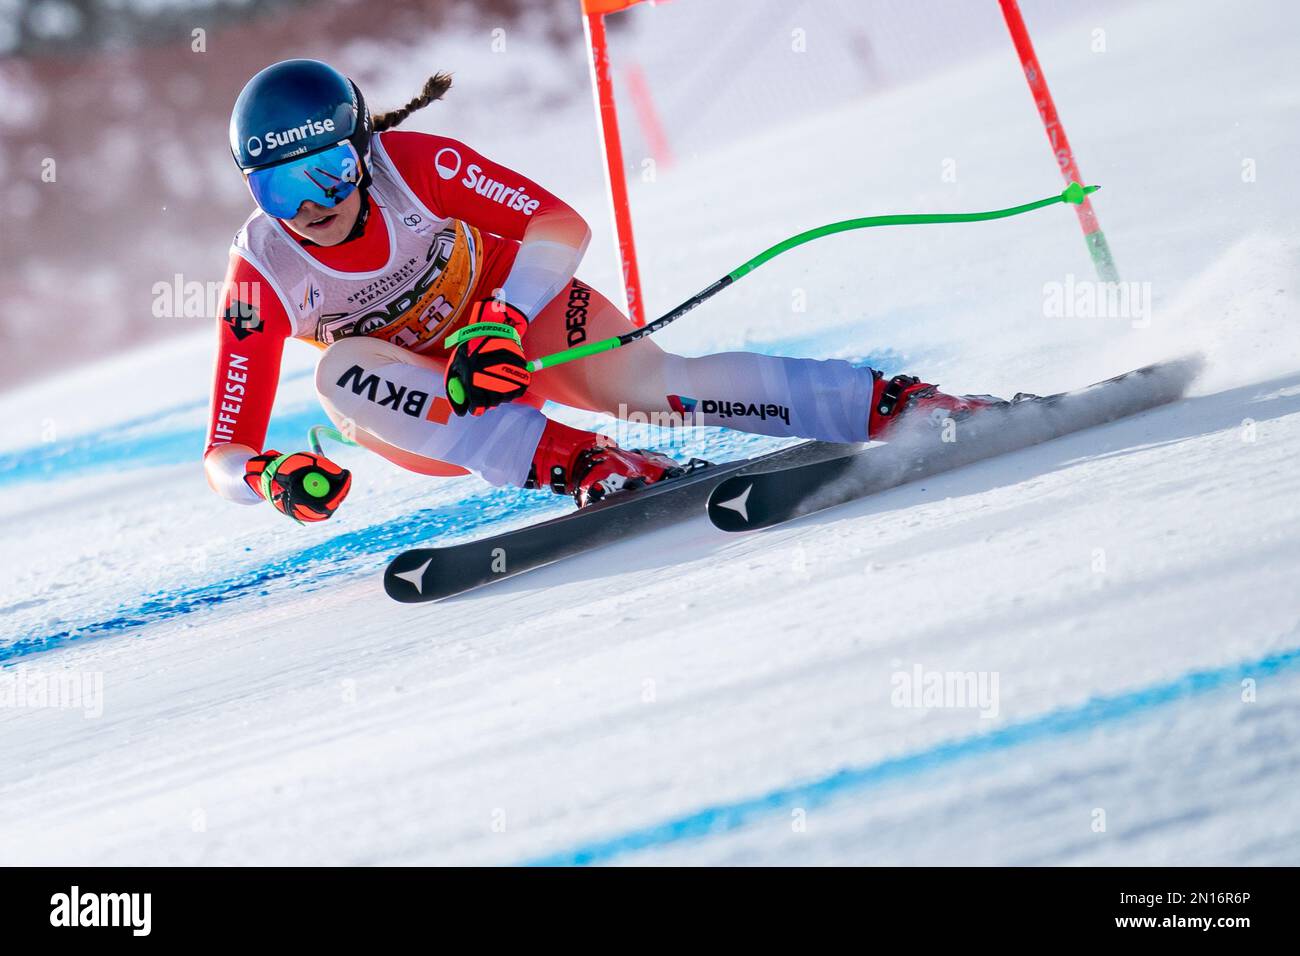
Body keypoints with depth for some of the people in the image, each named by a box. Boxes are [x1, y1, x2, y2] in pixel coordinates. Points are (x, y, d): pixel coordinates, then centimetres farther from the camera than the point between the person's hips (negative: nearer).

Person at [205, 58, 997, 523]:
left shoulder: (413, 166, -25)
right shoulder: (262, 273, -23)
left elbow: (561, 226, -25)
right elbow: (225, 452, -21)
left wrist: (499, 325, -40)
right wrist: (268, 475, -45)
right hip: (421, 409, 1)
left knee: (642, 383, -29)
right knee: (342, 372, -31)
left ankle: (897, 404, -30)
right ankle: (574, 463, -40)